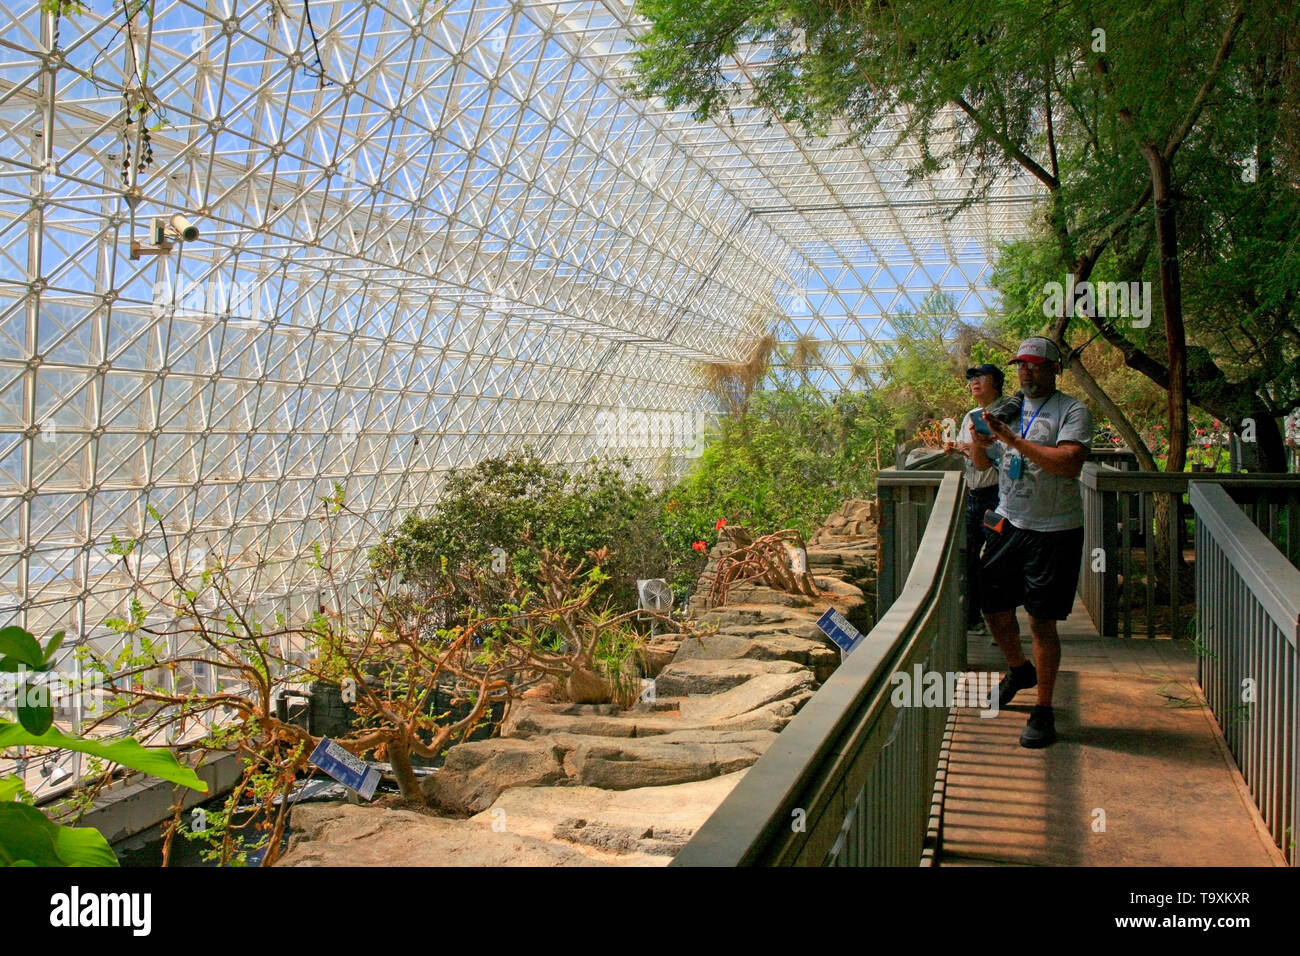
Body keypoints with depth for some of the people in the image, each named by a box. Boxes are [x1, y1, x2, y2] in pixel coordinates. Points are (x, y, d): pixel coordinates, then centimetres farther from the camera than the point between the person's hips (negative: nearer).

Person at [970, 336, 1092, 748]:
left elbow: (1070, 464, -24)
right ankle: (1019, 669, 41)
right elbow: (982, 464, 13)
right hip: (1008, 525, 6)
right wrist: (979, 443, -10)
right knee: (994, 608, 12)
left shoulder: (1072, 411, -8)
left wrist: (1015, 440, -26)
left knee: (1042, 621, -3)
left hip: (1053, 532, -6)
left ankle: (1043, 710, 10)